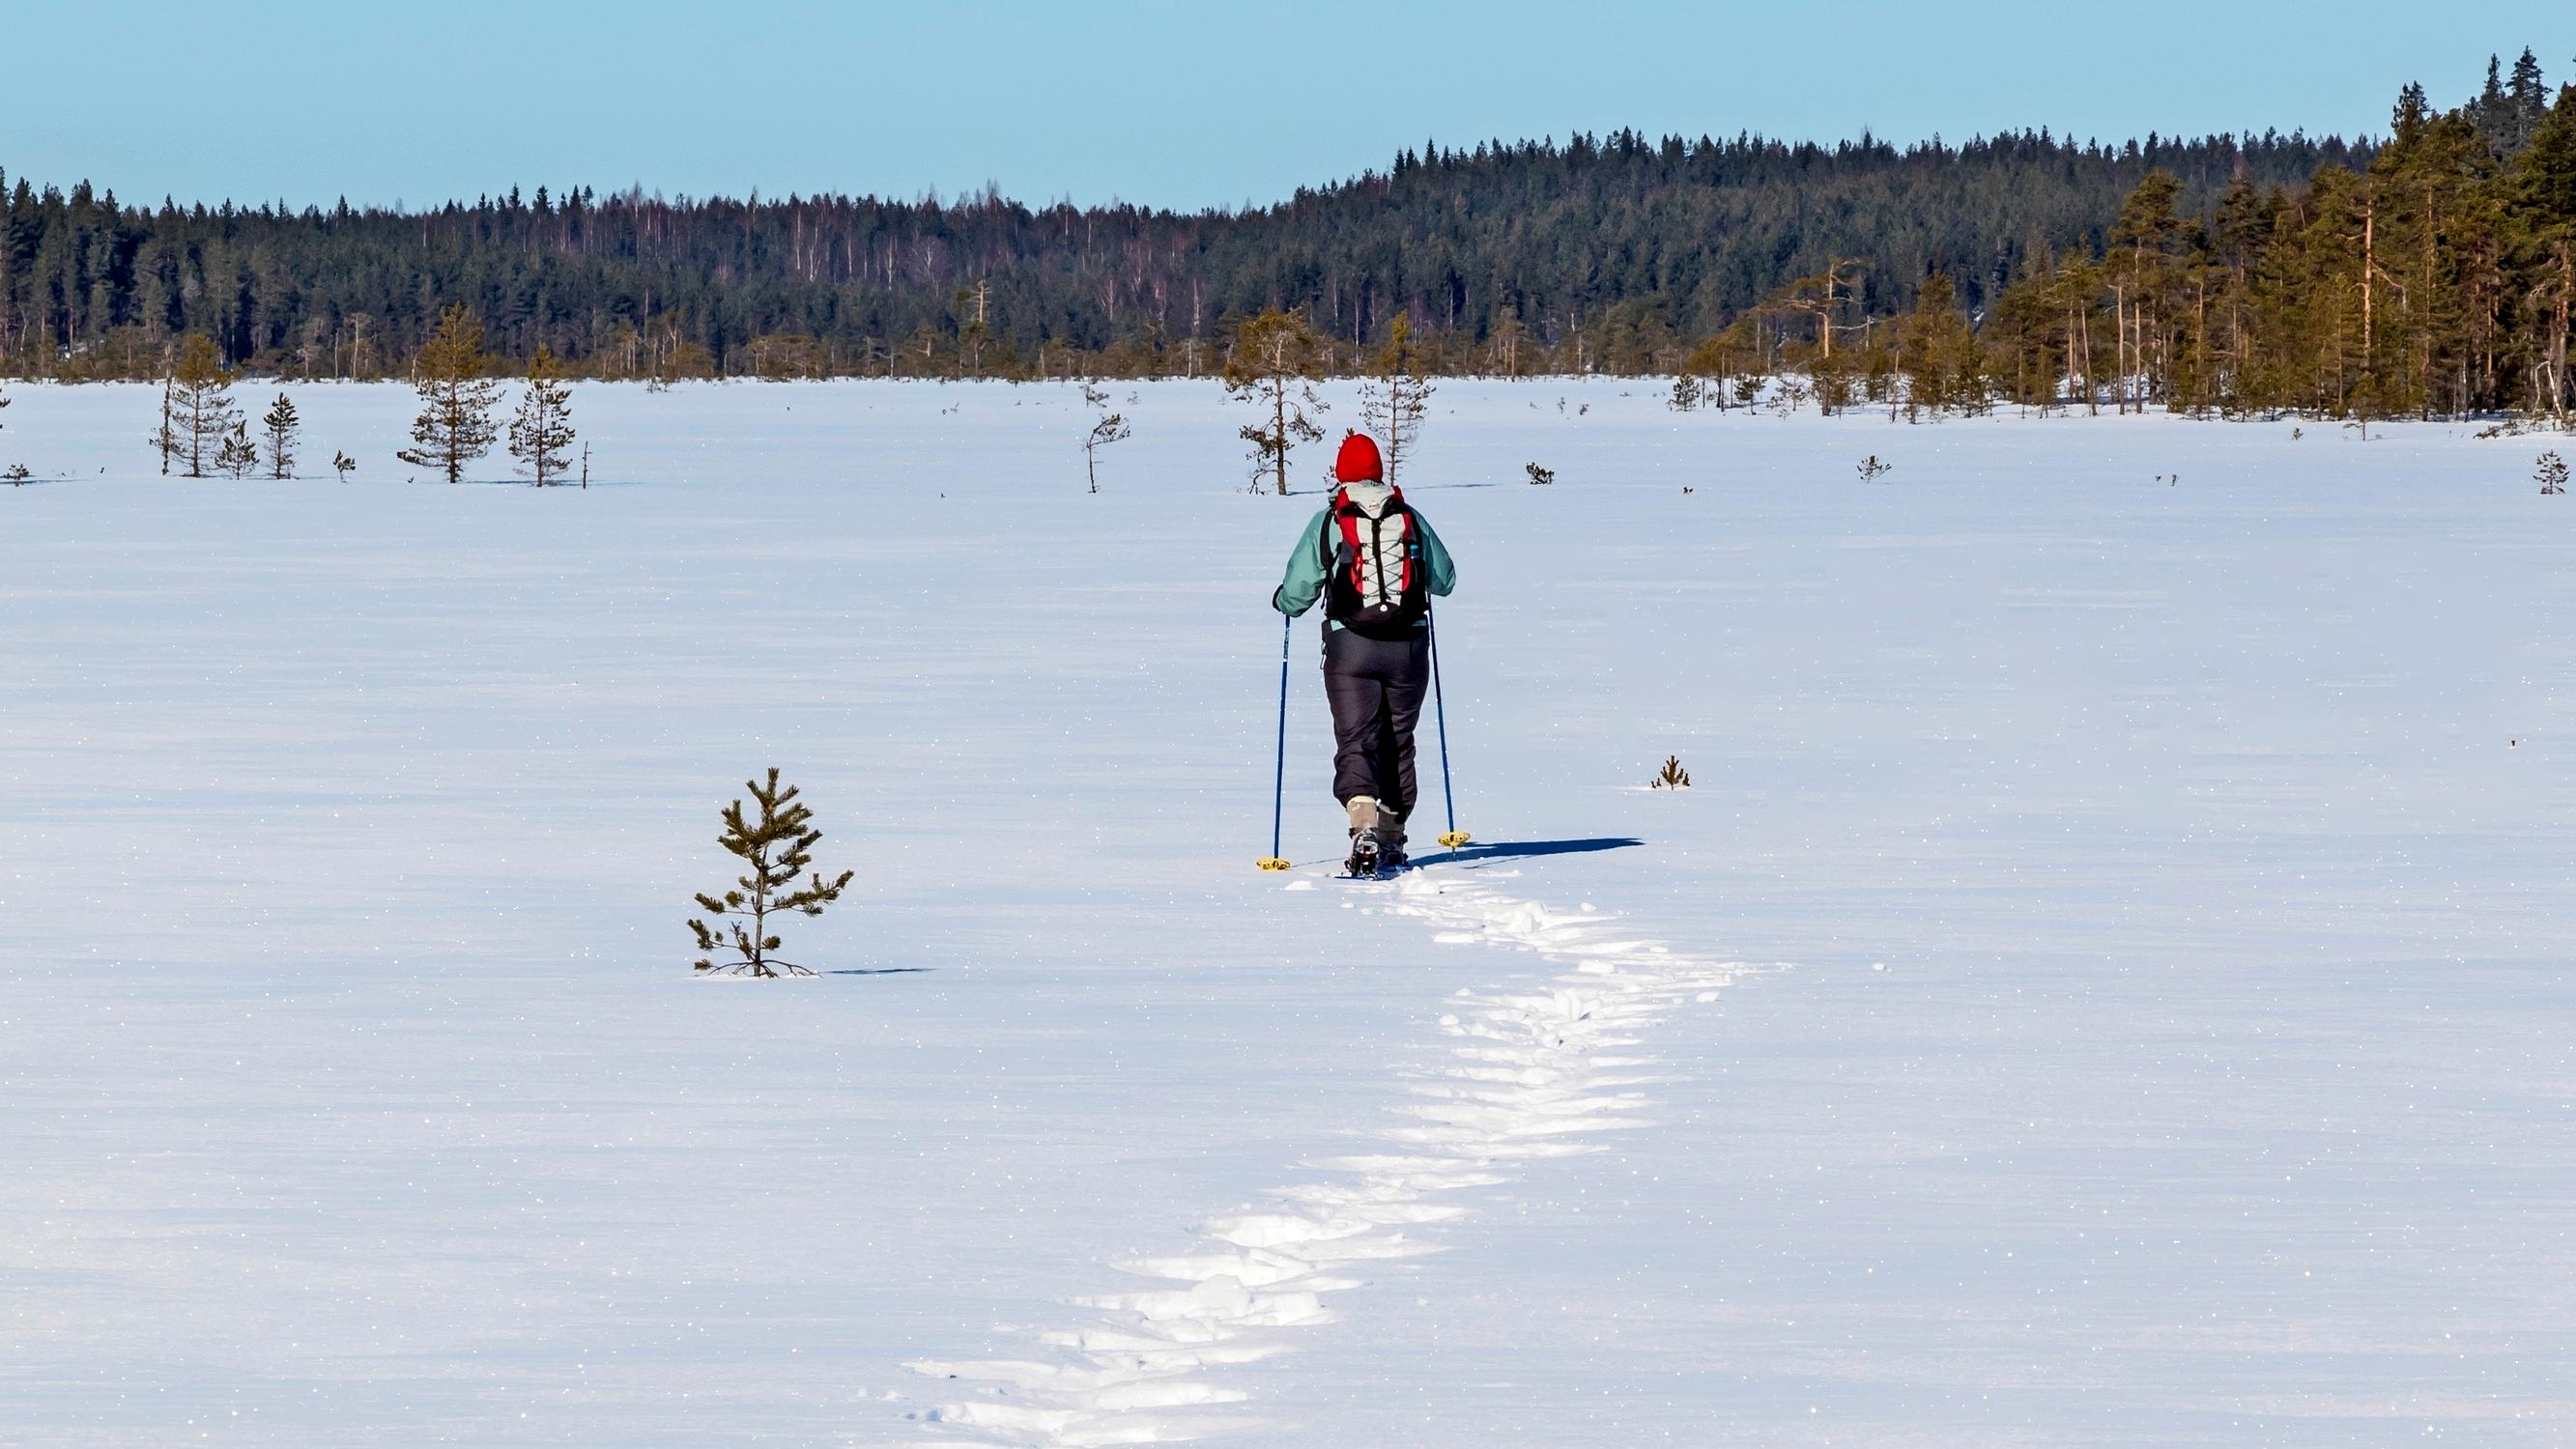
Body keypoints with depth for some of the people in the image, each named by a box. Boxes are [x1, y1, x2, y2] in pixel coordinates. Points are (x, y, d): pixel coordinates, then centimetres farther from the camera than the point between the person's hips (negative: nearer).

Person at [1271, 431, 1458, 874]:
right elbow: (1445, 580, 15)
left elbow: (1298, 589, -1)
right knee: (1397, 743, 14)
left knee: (1355, 741, -4)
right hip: (1408, 645, 2)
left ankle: (1365, 828, -28)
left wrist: (1284, 602, 22)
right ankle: (1392, 841, 21)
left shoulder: (1327, 522, -2)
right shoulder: (1411, 520, 5)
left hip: (1350, 645, -2)